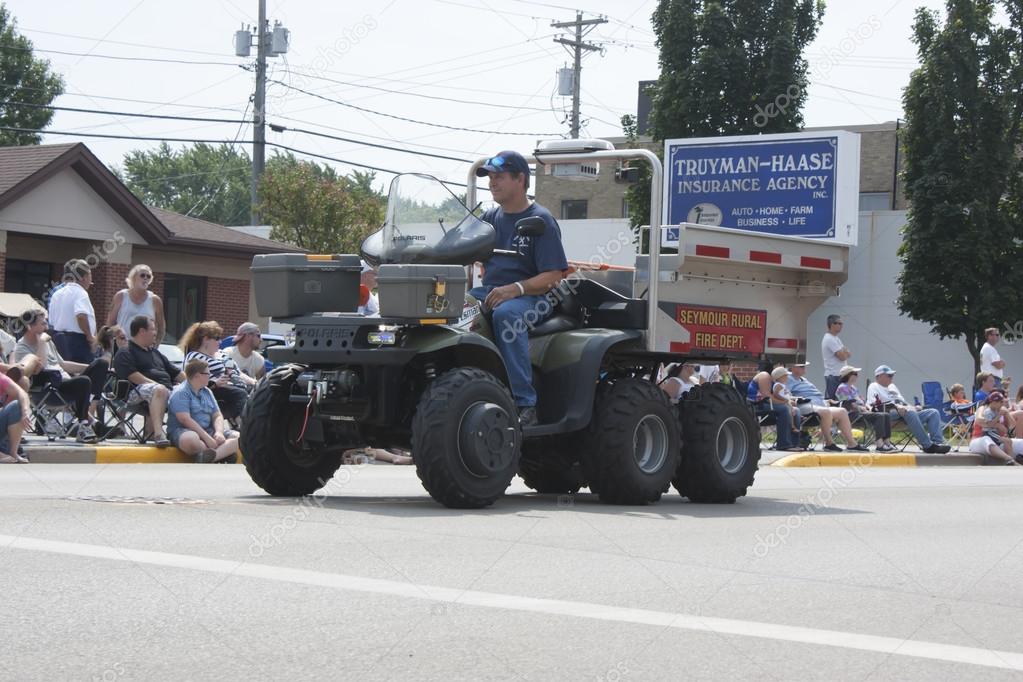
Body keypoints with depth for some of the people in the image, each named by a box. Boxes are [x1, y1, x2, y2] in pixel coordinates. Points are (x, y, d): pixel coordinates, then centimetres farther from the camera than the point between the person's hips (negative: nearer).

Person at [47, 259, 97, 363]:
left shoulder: (57, 294, 13)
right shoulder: (79, 292, -11)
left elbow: (52, 321, 17)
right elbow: (81, 316, -28)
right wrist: (89, 336, -16)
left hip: (59, 339, 8)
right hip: (78, 340, -8)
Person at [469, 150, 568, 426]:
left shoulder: (541, 220, -2)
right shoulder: (490, 217, 18)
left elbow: (553, 276, -10)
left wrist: (515, 289, -24)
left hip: (531, 297, -6)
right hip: (490, 291, 6)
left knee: (506, 314, -39)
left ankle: (525, 404, -38)